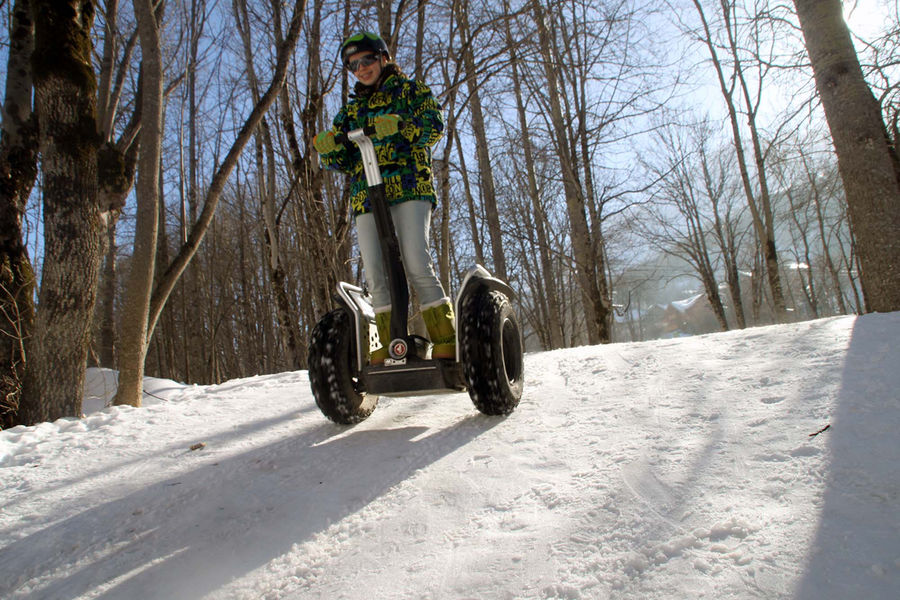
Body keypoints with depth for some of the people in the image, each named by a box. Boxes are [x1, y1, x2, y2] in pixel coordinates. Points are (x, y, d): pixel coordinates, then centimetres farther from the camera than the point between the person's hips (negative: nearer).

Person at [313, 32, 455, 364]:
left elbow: (435, 126, -3)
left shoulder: (409, 89, 15)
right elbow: (343, 160, 19)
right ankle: (391, 345, 3)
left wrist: (399, 126, -22)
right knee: (376, 275, -4)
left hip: (409, 186, -5)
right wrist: (328, 150, -4)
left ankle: (446, 341, -13)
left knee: (416, 264, -18)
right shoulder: (351, 109, 27)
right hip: (365, 196, 5)